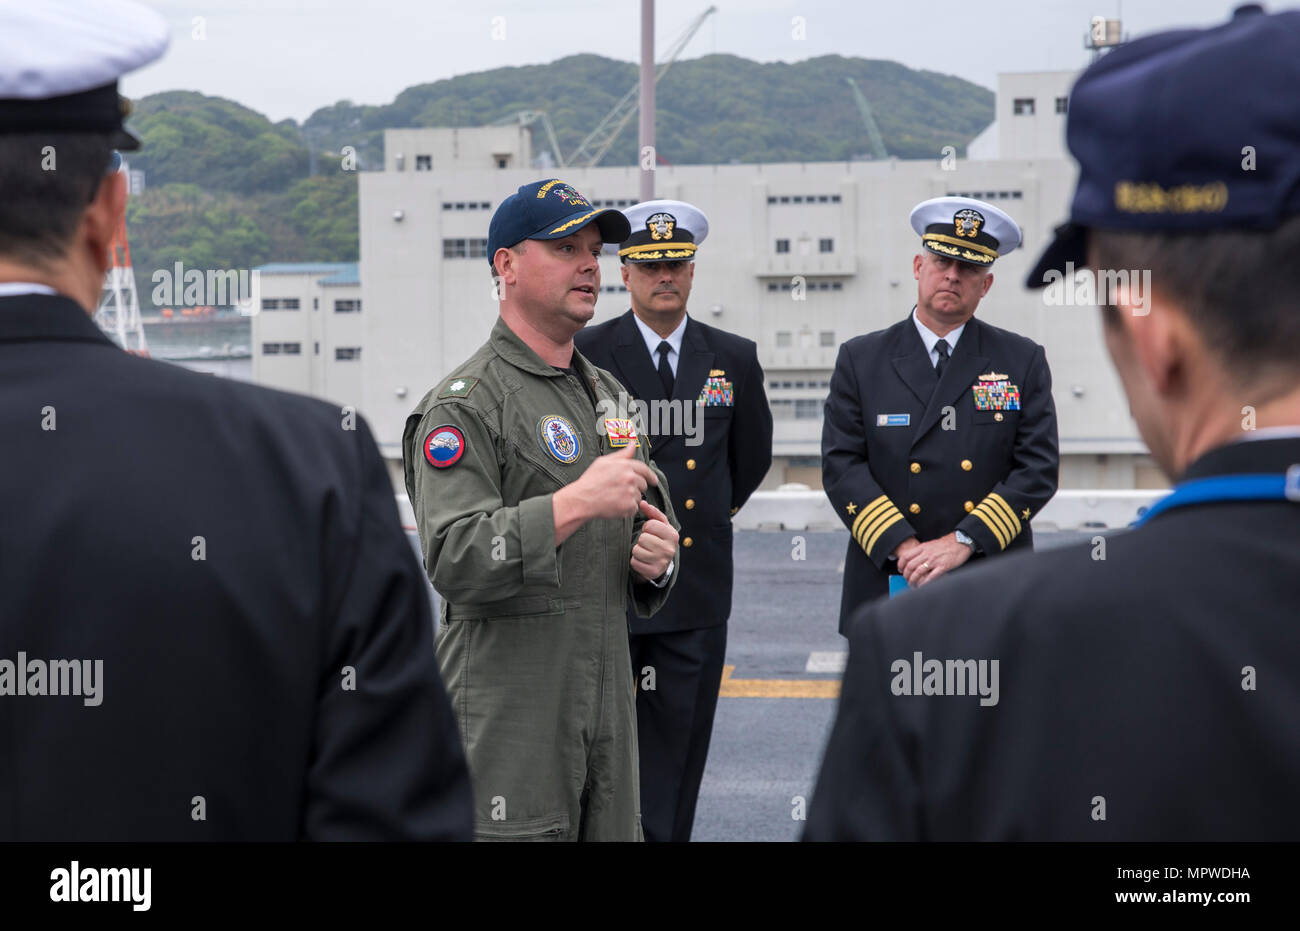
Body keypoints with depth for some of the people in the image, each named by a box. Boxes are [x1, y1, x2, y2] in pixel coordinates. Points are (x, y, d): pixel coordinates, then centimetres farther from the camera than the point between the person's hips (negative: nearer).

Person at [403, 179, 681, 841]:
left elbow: (651, 522, 26)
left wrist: (657, 557, 3)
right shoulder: (465, 403, -9)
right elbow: (452, 559, -20)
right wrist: (574, 503, -26)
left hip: (607, 705, 7)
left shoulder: (606, 394, 17)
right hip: (508, 710, -7)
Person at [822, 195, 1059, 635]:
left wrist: (963, 541, -13)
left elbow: (1039, 468, -1)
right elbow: (841, 466, -1)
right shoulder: (860, 360, 6)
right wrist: (902, 546, -14)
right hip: (888, 591, 0)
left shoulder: (1024, 362, 6)